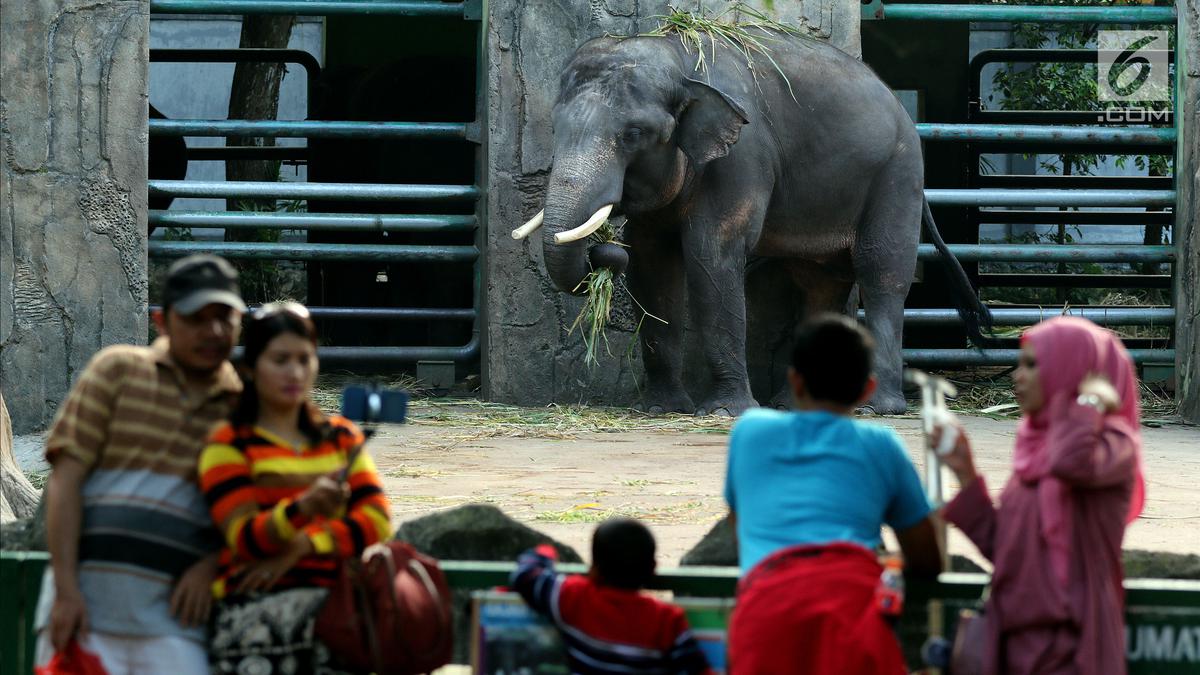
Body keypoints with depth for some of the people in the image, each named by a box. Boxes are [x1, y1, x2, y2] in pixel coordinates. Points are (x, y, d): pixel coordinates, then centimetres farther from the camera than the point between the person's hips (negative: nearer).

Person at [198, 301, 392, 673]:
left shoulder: (342, 436, 22)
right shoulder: (229, 445, 7)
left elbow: (377, 521, 9)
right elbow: (244, 538, -7)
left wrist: (300, 547, -7)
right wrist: (303, 509, -27)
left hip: (335, 597, 4)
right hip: (259, 607, -4)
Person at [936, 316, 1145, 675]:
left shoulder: (1111, 442, -6)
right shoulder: (1036, 448, 17)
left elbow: (1072, 461, -31)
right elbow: (1003, 548, 15)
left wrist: (1092, 402, -13)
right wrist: (965, 473, 11)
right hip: (1019, 642, 8)